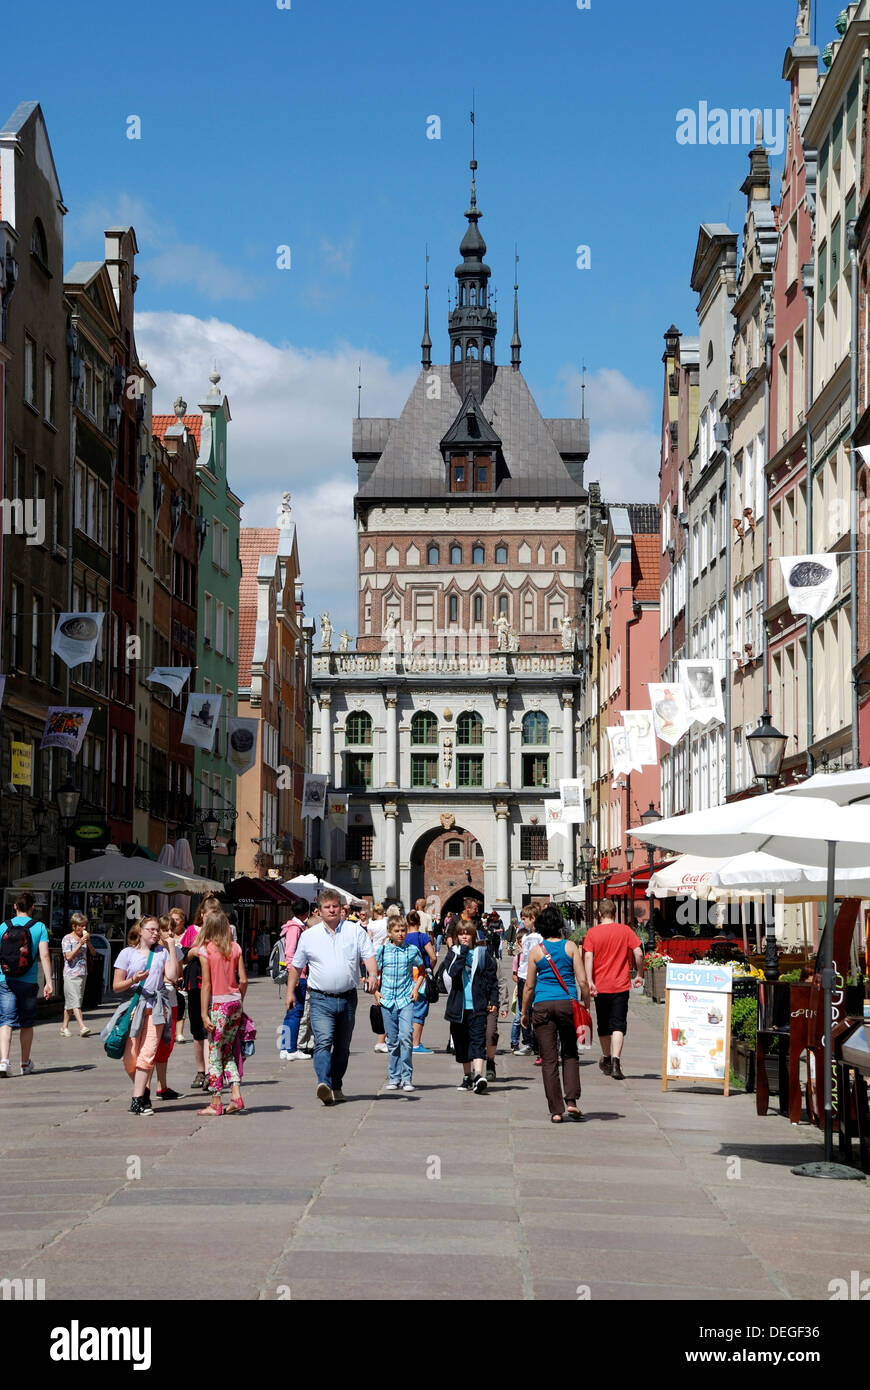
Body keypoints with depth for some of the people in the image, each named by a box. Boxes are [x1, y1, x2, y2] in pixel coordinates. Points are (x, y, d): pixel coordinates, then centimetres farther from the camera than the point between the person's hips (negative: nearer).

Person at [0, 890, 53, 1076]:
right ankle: (25, 1064, 24)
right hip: (29, 982, 0)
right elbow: (44, 956, -8)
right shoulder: (39, 927, -1)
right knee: (27, 1023, 13)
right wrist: (48, 982, -7)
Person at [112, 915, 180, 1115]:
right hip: (134, 1007, -1)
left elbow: (172, 976, -2)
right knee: (130, 1059, -5)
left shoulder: (162, 952, 15)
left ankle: (137, 1101, -9)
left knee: (147, 1054, -11)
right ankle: (143, 1092, 19)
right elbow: (116, 986, 6)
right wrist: (134, 980, -13)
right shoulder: (128, 953, 8)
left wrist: (172, 947, 2)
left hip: (156, 1008, 1)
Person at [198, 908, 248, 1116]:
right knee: (227, 1052, 16)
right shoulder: (235, 947, 4)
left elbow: (206, 984, -11)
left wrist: (204, 1014, -10)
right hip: (235, 1001, 5)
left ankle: (216, 1103, 6)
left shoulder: (206, 949, -9)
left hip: (217, 1004, -5)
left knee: (215, 1054, 3)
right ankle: (236, 1096, 5)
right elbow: (243, 980, 3)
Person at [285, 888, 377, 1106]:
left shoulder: (355, 931, 6)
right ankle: (324, 1084, -32)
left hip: (347, 998, 2)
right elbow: (296, 965, 15)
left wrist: (372, 974, -20)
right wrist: (290, 991, 11)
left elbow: (368, 955, -1)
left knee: (342, 1047, 10)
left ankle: (336, 1087, 22)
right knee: (323, 1041, -20)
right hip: (321, 999, -2)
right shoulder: (309, 936, 7)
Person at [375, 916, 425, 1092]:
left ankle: (407, 1078, -11)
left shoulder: (412, 950, 2)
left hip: (406, 999, -2)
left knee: (405, 1037, -15)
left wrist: (416, 988, 4)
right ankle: (393, 1077, 15)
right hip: (387, 1000, 2)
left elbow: (421, 971, 17)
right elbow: (374, 972, 14)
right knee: (392, 1041, 7)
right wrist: (375, 991, 2)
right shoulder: (382, 950, 3)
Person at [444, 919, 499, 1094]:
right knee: (461, 1042, 10)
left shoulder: (482, 953, 5)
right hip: (458, 1006, 3)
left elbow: (492, 978, 6)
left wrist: (493, 1001, 0)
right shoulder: (454, 953, 8)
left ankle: (479, 1075, -28)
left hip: (478, 1006, -3)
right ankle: (467, 1077, 23)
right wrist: (463, 952, -14)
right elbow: (452, 971, -12)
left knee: (478, 1040, -15)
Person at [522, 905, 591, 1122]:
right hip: (568, 1004, 0)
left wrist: (524, 1012, 15)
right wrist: (586, 1006, 10)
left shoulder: (536, 951, 3)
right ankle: (571, 1101, 0)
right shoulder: (570, 947, 1)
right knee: (570, 1054, 15)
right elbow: (582, 980, -1)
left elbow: (529, 985, 5)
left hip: (542, 1006, 0)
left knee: (548, 1059, 3)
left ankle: (556, 1110, 2)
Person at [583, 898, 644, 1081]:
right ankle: (615, 1060, -23)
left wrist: (589, 980, -15)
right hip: (620, 986, -1)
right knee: (618, 1024, -6)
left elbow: (588, 957, -10)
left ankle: (606, 1058, 33)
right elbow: (638, 953, -4)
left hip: (600, 986, 1)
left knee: (603, 1025, 16)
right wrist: (640, 974, 9)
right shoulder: (625, 930, 0)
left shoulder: (592, 932, 0)